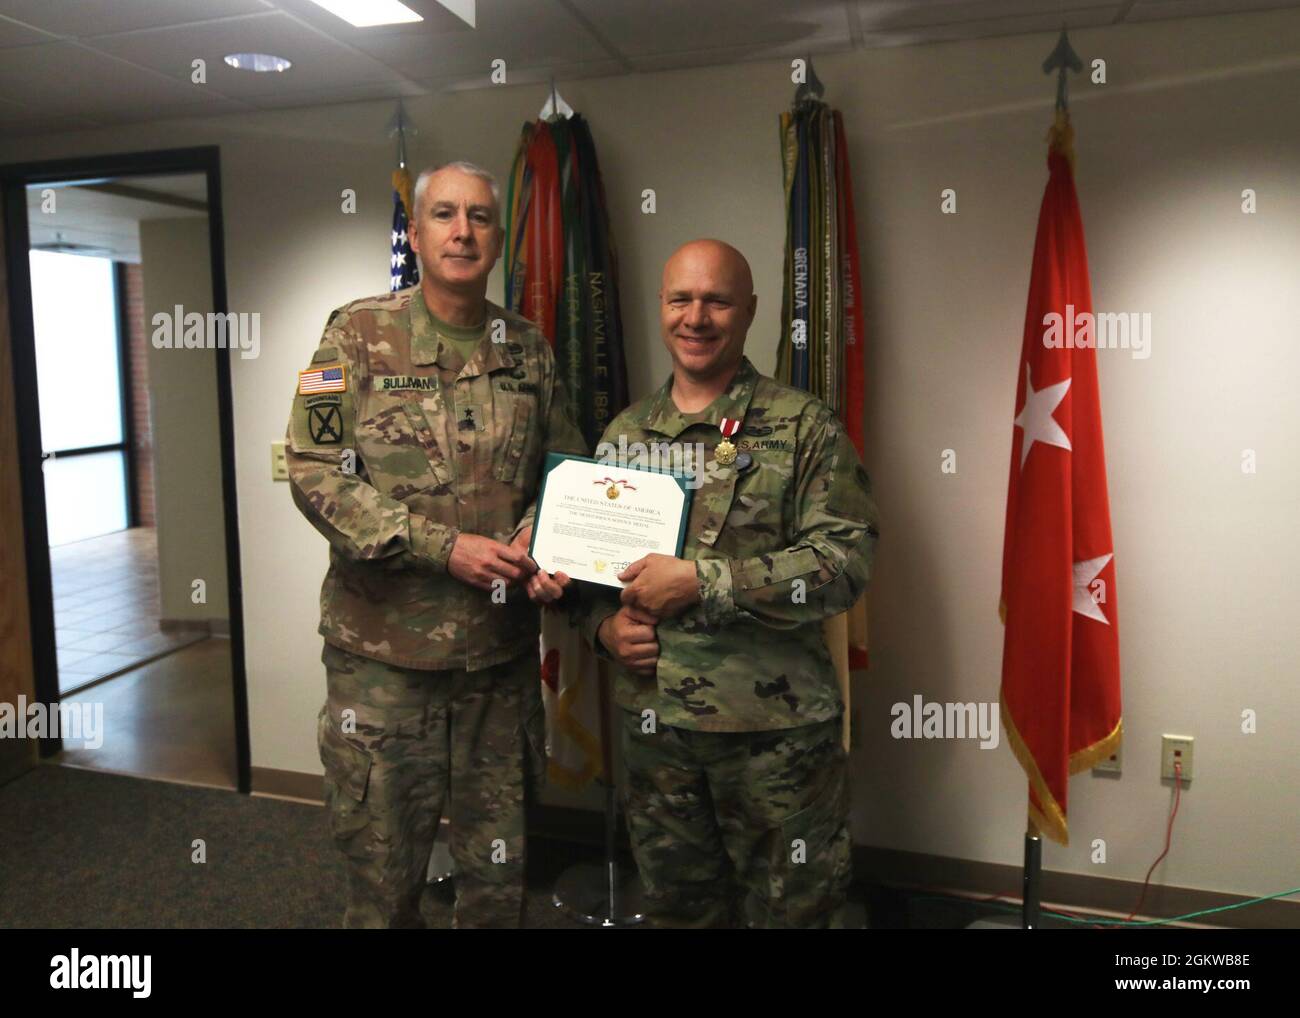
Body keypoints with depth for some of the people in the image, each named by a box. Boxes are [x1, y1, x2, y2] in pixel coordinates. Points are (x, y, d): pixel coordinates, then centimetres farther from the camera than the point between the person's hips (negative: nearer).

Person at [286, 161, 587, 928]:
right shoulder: (359, 335, -3)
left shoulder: (529, 350, 7)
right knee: (383, 874, 12)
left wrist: (541, 530, -9)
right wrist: (447, 548, -18)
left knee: (499, 874, 16)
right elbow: (317, 472, -10)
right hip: (382, 653, -3)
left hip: (502, 654, 3)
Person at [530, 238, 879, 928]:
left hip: (776, 724, -4)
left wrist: (701, 582, -21)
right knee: (675, 905, 21)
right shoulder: (623, 434, 9)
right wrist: (604, 625, -4)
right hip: (652, 722, 4)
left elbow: (845, 559, -16)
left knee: (789, 909, 12)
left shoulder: (803, 426, -6)